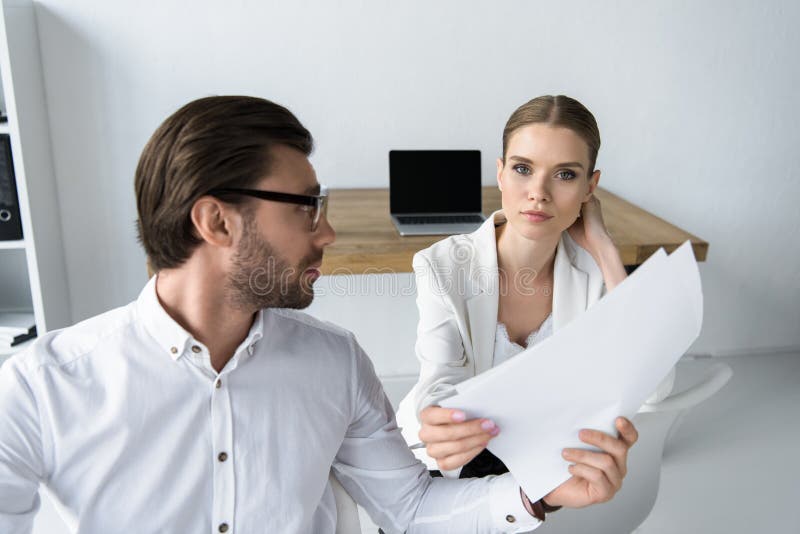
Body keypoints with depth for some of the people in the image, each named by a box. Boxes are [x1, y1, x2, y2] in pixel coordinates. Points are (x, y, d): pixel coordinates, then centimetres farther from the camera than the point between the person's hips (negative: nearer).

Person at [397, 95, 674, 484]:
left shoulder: (592, 271, -10)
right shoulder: (443, 266, -17)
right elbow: (442, 385, -25)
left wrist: (603, 249, -20)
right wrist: (439, 433, -49)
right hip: (458, 465, -2)